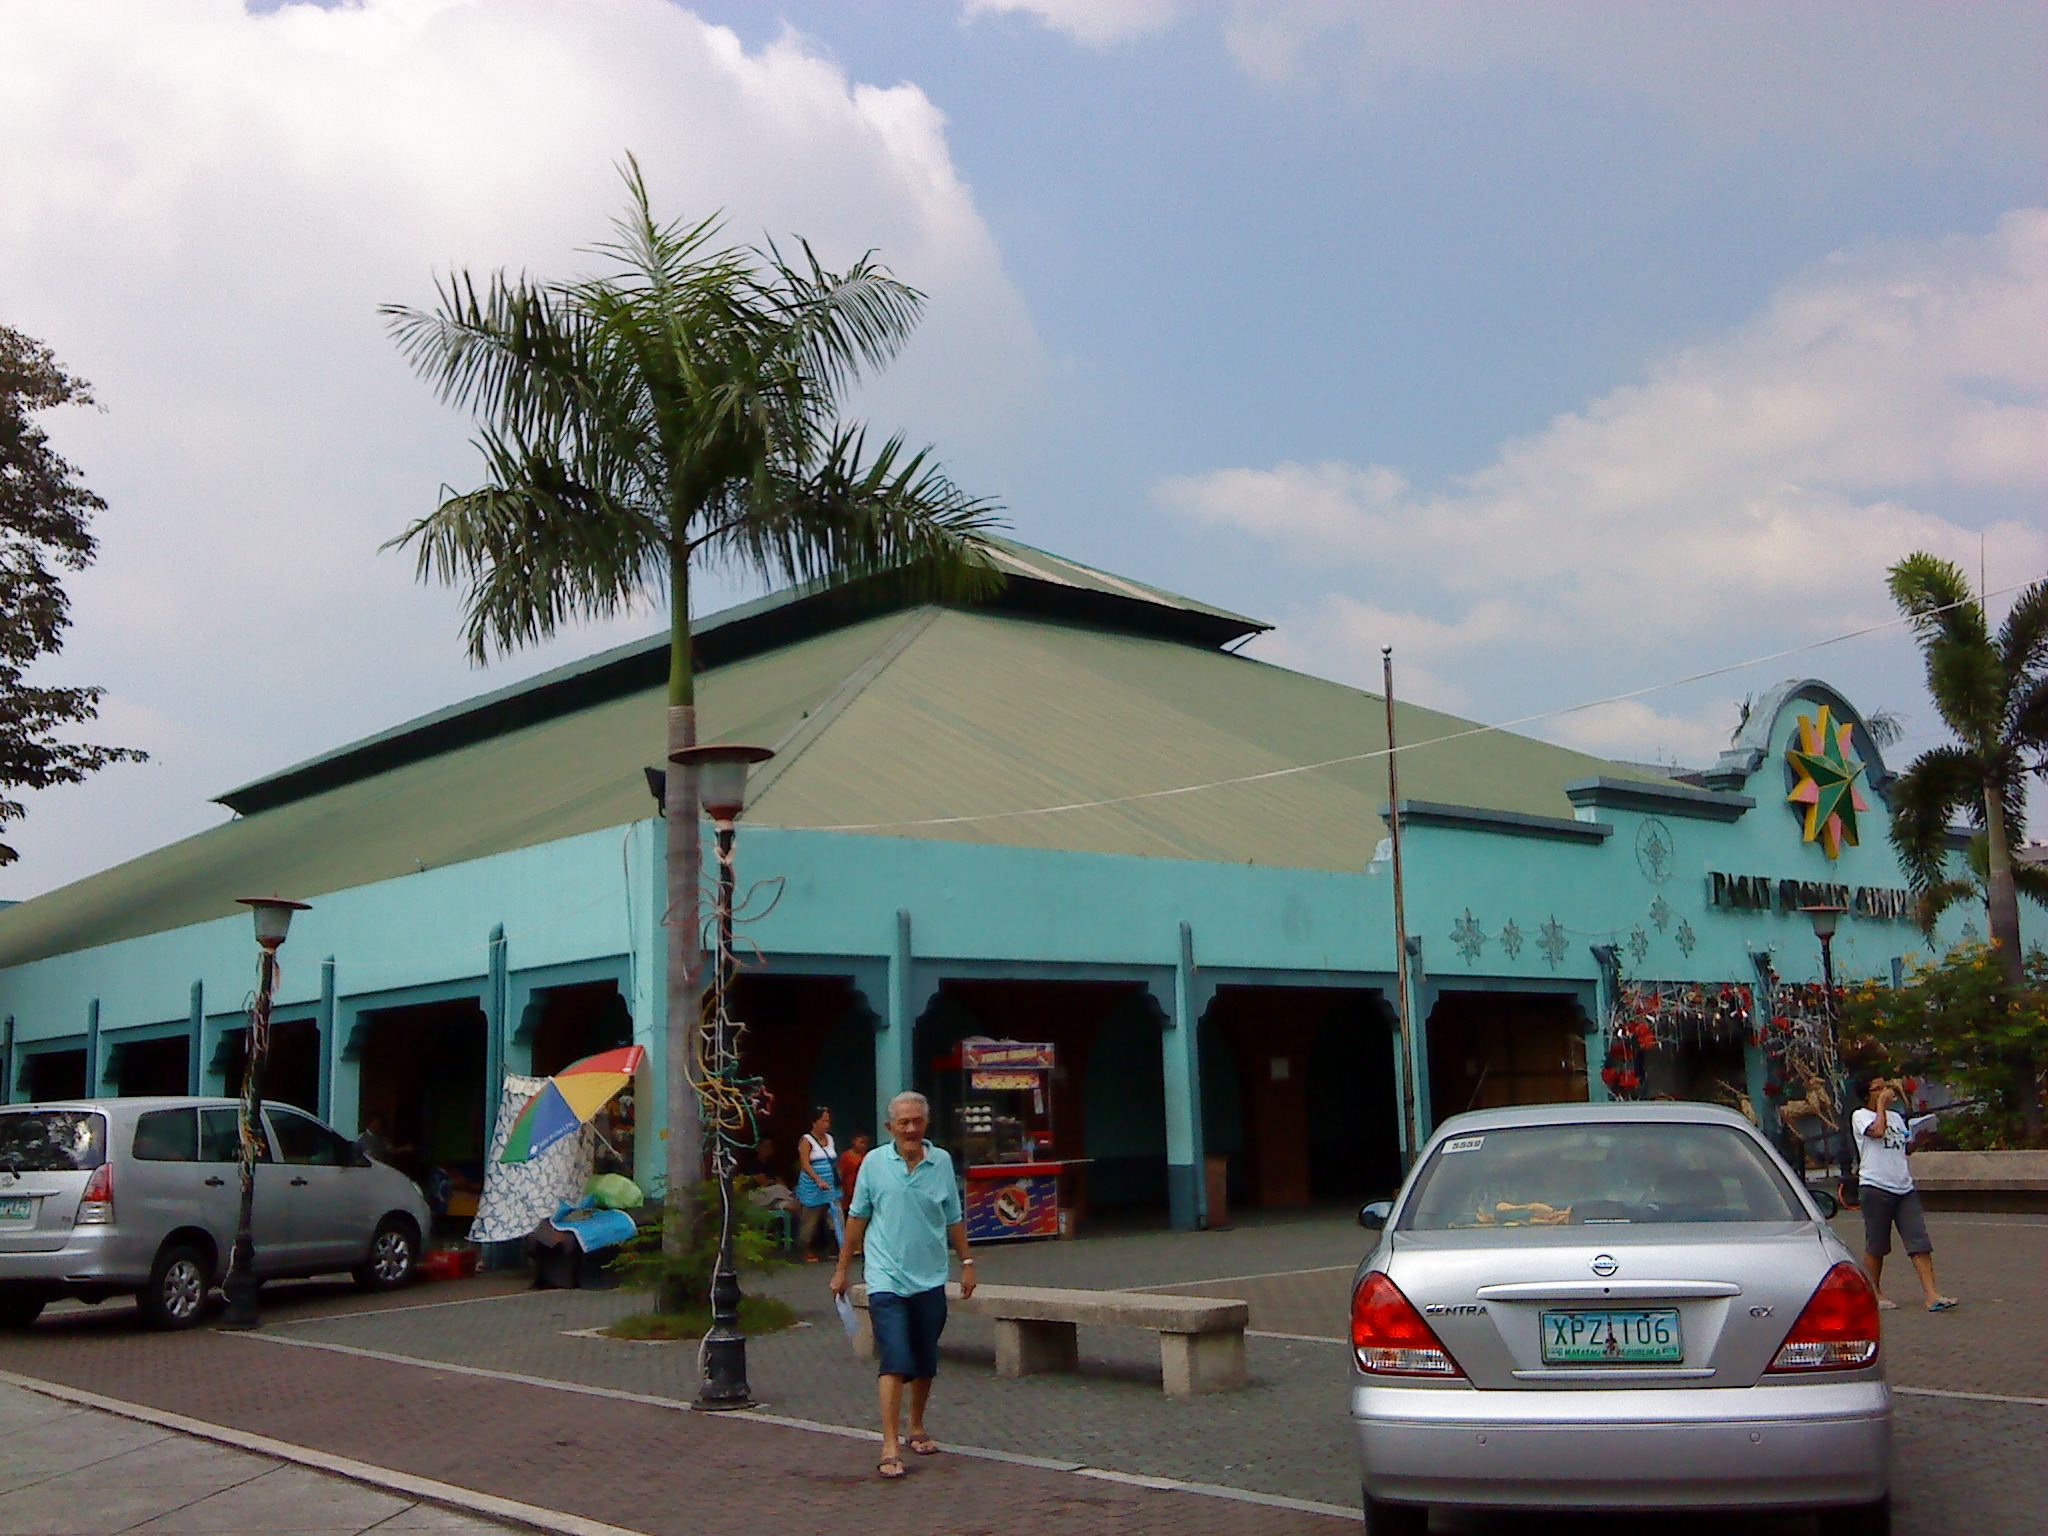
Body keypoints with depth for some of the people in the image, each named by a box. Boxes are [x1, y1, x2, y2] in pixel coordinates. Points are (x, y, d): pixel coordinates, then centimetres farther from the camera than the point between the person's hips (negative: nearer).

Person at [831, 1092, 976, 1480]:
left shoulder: (942, 1162, 3)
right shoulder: (874, 1162, -2)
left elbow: (953, 1218, 14)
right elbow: (857, 1218, 6)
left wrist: (966, 1262, 14)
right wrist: (842, 1269, 10)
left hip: (930, 1280, 3)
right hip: (886, 1280, -3)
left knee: (926, 1364, 12)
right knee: (895, 1363, -11)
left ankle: (917, 1429, 31)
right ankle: (890, 1448, -9)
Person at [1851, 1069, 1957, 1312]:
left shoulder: (1896, 1117, 21)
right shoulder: (1860, 1116, 0)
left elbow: (1907, 1147, 27)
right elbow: (1877, 1130, -19)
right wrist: (1881, 1105, -6)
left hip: (1904, 1187, 6)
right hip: (1876, 1187, -6)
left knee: (1920, 1242, -6)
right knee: (1876, 1246, 3)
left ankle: (1932, 1295, -10)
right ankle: (1875, 1294, 17)